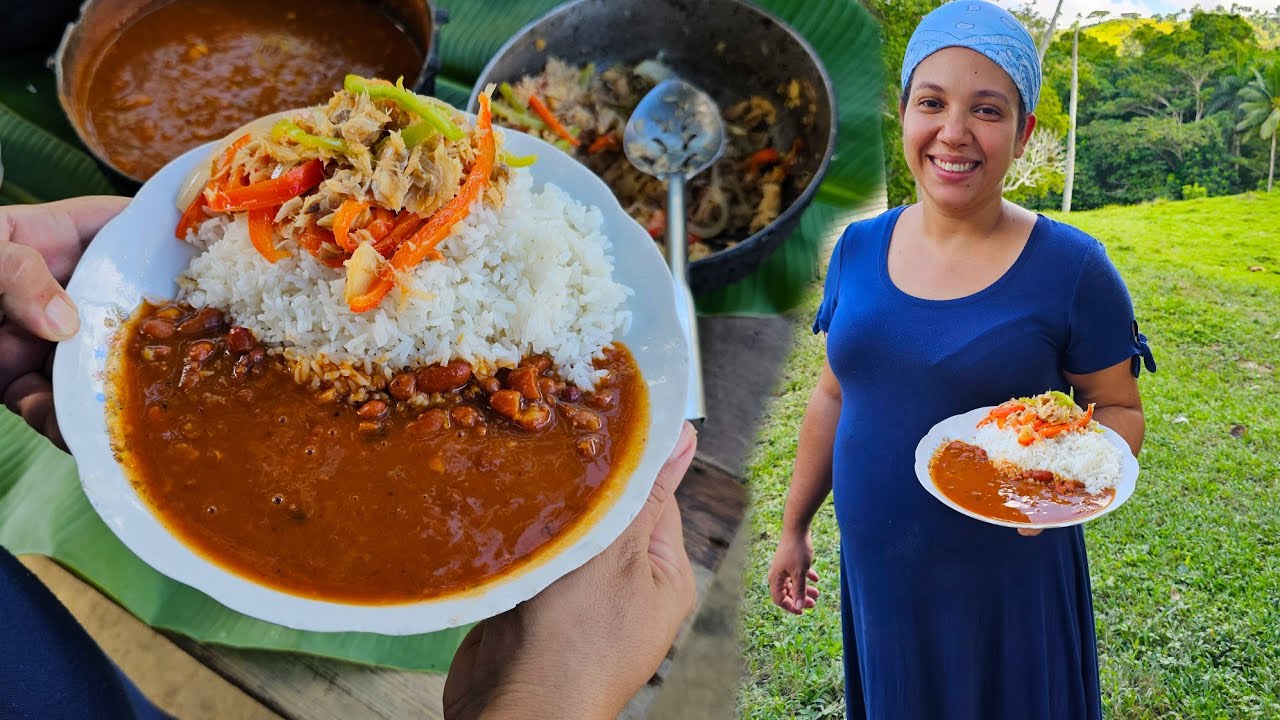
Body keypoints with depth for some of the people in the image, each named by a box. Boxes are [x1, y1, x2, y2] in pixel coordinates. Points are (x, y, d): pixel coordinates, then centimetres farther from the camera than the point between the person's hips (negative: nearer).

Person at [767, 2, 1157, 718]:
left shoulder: (1072, 269, -13)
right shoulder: (859, 248, -2)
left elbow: (1122, 410, -3)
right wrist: (795, 527, 11)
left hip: (1008, 583, -3)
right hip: (876, 575, 4)